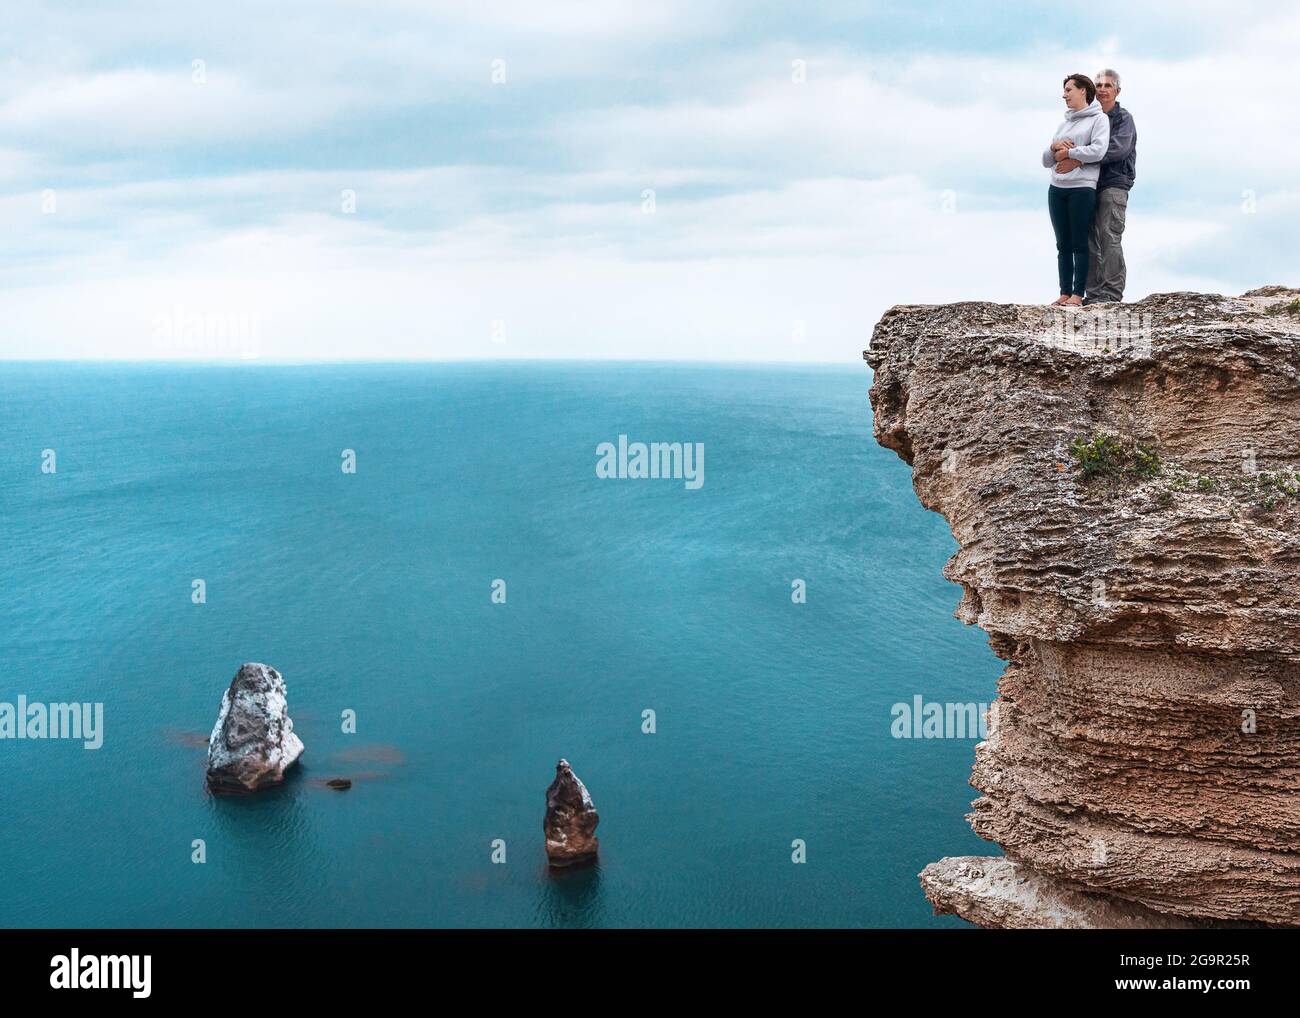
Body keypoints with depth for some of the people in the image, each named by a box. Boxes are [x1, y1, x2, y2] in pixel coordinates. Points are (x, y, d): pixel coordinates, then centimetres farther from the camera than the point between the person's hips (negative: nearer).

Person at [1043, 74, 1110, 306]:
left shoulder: (1099, 118, 1)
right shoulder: (1064, 123, 20)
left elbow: (1098, 151, -17)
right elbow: (1046, 160, 18)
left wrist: (1067, 152, -8)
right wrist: (1054, 147, -3)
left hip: (1082, 188, -6)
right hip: (1056, 189, 6)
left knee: (1080, 244, -4)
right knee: (1063, 244, 6)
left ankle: (1078, 294, -4)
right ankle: (1064, 293, 7)